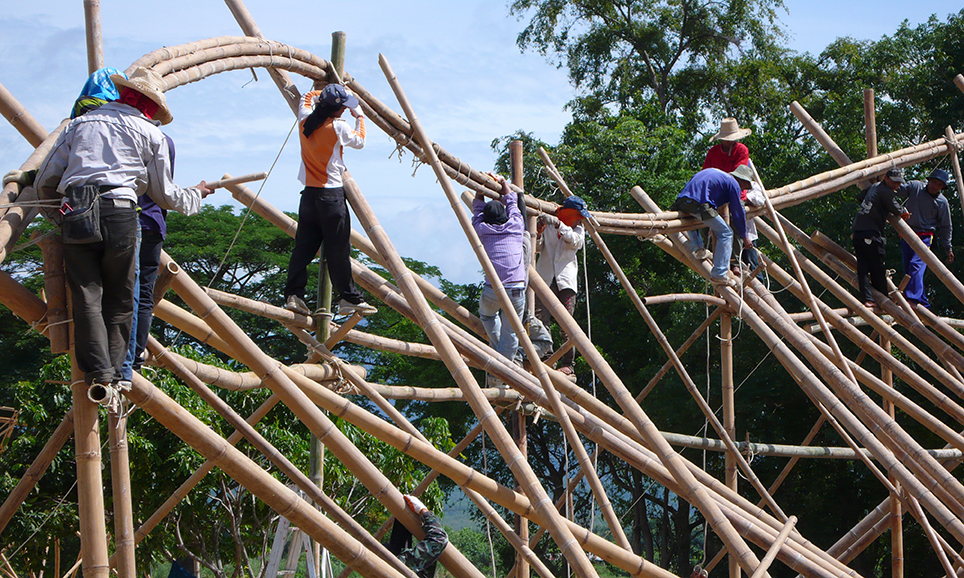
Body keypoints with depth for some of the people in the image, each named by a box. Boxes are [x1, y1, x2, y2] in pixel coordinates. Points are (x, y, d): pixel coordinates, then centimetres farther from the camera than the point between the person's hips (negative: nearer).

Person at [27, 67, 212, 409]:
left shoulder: (81, 123, 20)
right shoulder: (150, 133, 13)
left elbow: (45, 180, 21)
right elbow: (164, 194, 18)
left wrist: (55, 208, 40)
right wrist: (196, 196, 37)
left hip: (76, 212, 2)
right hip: (119, 214, -2)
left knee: (86, 297, -1)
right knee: (119, 301, 9)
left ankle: (98, 375, -11)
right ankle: (114, 375, 3)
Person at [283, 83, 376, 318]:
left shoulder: (305, 120, 4)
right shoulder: (338, 127, -11)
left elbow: (308, 96, 27)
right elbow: (359, 141, 8)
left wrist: (326, 93, 33)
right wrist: (359, 117, 20)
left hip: (309, 193, 6)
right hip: (331, 195, -6)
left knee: (304, 246, 6)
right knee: (338, 250, -2)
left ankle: (293, 295, 0)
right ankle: (350, 299, 4)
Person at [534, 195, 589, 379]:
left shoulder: (578, 228, 13)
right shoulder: (547, 225, 11)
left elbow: (575, 241, -9)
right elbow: (536, 249, 6)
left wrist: (558, 224, -19)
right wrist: (538, 232, -12)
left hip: (566, 280, 0)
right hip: (544, 279, 0)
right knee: (540, 322, -11)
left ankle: (567, 364, -5)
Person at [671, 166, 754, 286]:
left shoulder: (715, 173, 33)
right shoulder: (733, 184, 9)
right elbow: (738, 213, 10)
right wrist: (744, 237, 21)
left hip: (681, 200, 8)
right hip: (699, 204, -8)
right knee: (725, 233, 2)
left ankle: (697, 248, 18)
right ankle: (718, 275, -2)